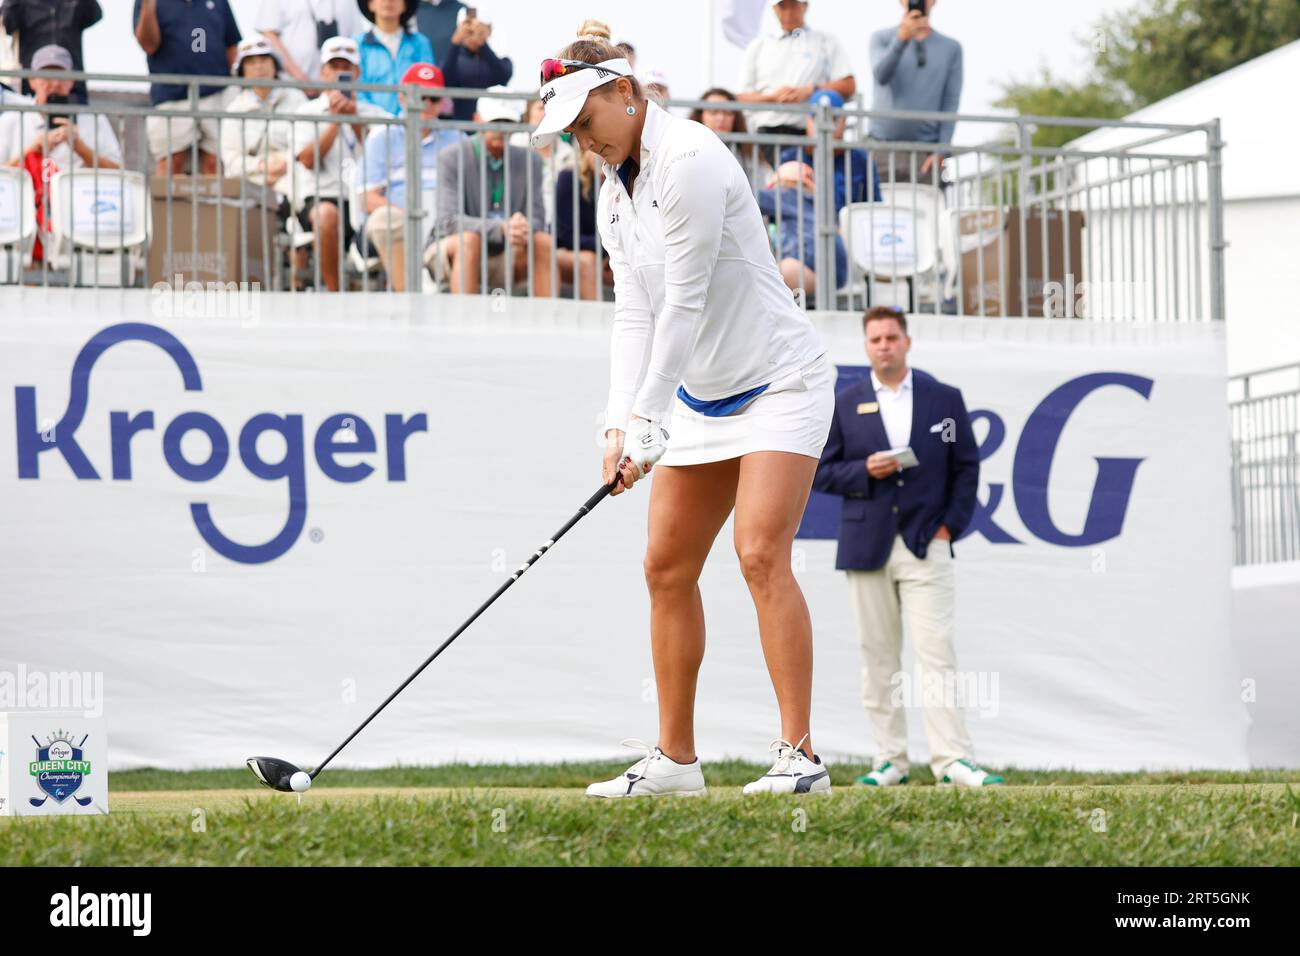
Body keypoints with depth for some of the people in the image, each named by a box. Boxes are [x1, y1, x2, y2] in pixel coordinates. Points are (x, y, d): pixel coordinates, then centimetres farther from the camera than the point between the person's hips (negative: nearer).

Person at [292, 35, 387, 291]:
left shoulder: (373, 114, 19)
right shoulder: (308, 112, 14)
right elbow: (308, 160, -2)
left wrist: (354, 118, -4)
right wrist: (335, 119, -4)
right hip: (322, 196, -1)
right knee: (327, 214, -38)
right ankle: (335, 294, -28)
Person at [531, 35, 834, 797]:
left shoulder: (689, 160, -20)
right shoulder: (615, 193, 8)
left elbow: (684, 304, -22)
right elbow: (634, 312, 4)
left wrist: (647, 421, -21)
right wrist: (622, 424, -9)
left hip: (779, 382, -9)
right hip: (703, 398, 9)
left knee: (761, 554, -20)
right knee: (668, 567, 7)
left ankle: (801, 755, -20)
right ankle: (676, 758, 14)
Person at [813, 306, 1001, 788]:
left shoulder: (944, 399, 8)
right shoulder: (843, 405, 9)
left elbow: (967, 466, 9)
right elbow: (821, 471, 7)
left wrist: (950, 525, -1)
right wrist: (865, 471, -11)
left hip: (926, 545, -1)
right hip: (867, 547, 1)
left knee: (936, 653, -9)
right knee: (878, 658, 2)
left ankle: (952, 759, -11)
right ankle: (889, 761, 5)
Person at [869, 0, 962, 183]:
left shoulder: (951, 48, 10)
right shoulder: (882, 38, 9)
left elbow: (950, 104, 5)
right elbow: (881, 75, -11)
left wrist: (941, 151, -6)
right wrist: (902, 38, -26)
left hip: (925, 153, 0)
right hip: (882, 149, 0)